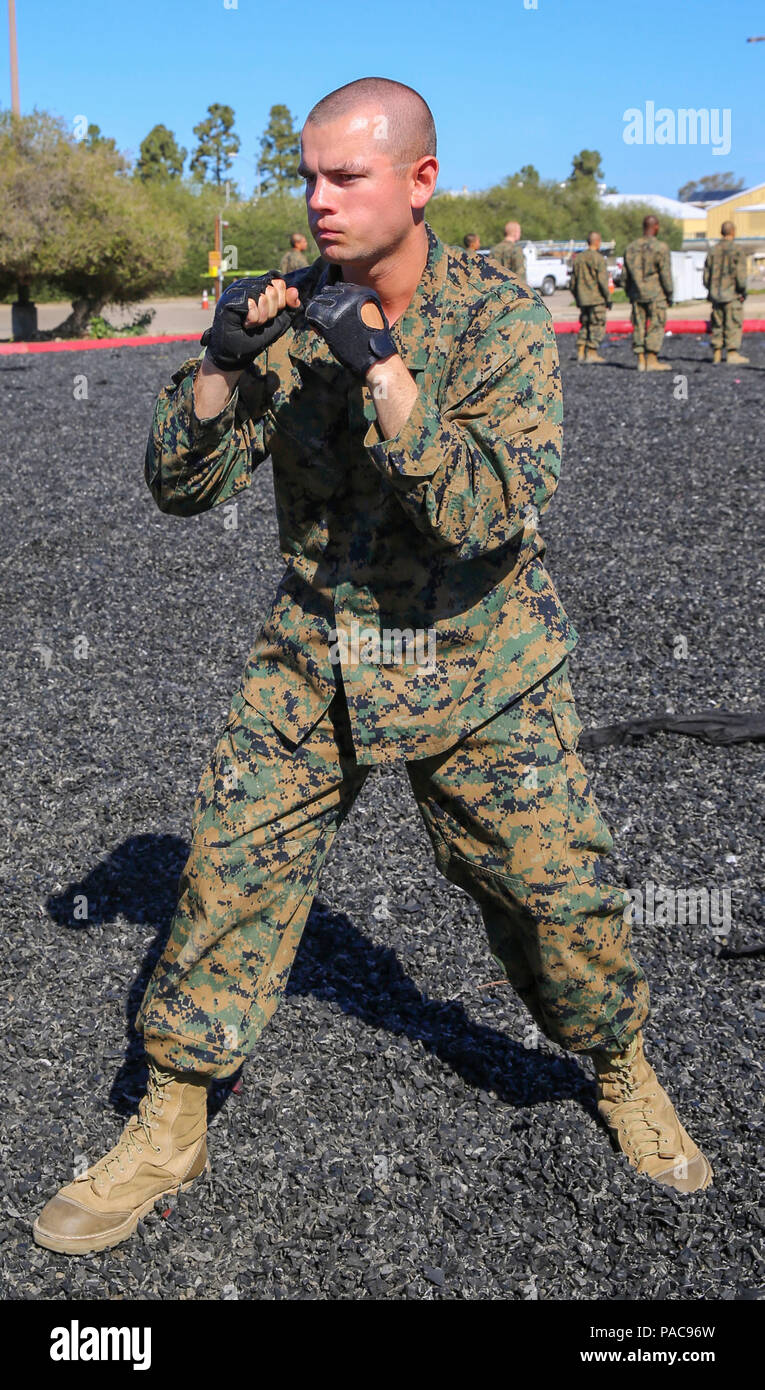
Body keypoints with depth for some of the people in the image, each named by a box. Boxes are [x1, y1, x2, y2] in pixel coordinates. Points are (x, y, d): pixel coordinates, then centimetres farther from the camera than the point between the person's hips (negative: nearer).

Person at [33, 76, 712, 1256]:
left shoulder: (504, 317, -12)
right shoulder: (290, 314, -3)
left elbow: (495, 517, -24)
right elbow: (181, 486, -5)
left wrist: (383, 370, -30)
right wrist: (222, 362, -22)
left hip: (479, 668, -2)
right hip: (315, 660, 2)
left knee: (557, 888, 4)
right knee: (229, 872, -3)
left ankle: (624, 1076, 34)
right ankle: (169, 1130, 16)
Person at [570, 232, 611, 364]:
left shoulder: (578, 258, 9)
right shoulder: (599, 259, -10)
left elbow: (573, 281, 13)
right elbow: (603, 280, -15)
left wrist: (577, 299, 21)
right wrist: (608, 298, -8)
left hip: (583, 299, 6)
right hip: (597, 299, -6)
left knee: (584, 325, 15)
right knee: (597, 326, -1)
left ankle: (580, 353, 9)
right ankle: (592, 353, -5)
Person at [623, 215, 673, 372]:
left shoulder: (631, 247, 8)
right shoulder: (660, 247, -9)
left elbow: (626, 275, 12)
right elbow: (665, 274, -9)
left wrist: (629, 293, 20)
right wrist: (669, 294, -2)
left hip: (637, 294, 5)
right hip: (656, 294, -5)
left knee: (639, 327, 7)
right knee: (656, 326, -2)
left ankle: (641, 361, 6)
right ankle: (652, 361, -7)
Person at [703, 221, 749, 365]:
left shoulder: (712, 252, 6)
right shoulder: (736, 251, -9)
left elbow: (706, 277, 8)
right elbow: (741, 276, -13)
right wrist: (743, 292, -1)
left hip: (716, 295, 5)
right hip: (732, 296, -5)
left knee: (717, 325, 11)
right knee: (734, 325, -1)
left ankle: (716, 354, 12)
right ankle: (732, 353, -5)